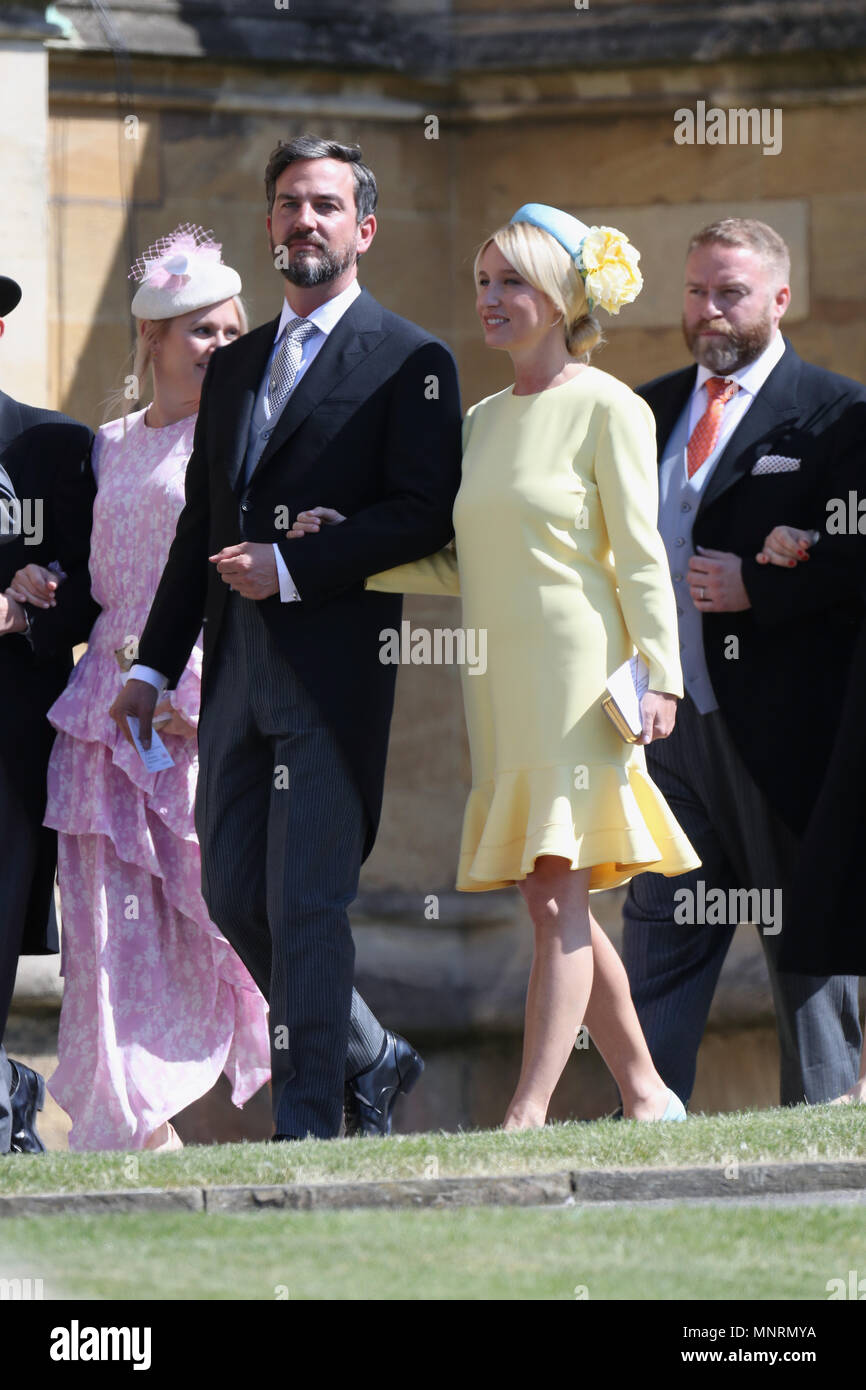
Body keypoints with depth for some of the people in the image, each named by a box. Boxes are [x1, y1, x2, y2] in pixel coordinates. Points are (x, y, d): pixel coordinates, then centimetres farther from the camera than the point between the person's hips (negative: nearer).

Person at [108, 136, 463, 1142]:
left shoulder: (409, 363, -1)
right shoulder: (233, 368, 20)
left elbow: (423, 516, -11)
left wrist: (293, 568, -16)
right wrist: (153, 664, 16)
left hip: (334, 667, -7)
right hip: (235, 668, 7)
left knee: (305, 900, -8)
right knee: (234, 894, 7)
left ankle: (309, 1125, -4)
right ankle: (367, 1059, 24)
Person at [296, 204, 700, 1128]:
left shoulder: (606, 409, -4)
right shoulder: (481, 420, 16)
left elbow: (640, 557, -7)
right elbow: (454, 566, 17)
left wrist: (658, 675, -15)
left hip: (577, 683, -8)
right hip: (501, 690, 8)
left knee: (558, 897, -13)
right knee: (553, 907, 8)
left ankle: (529, 1112, -20)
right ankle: (645, 1096, 18)